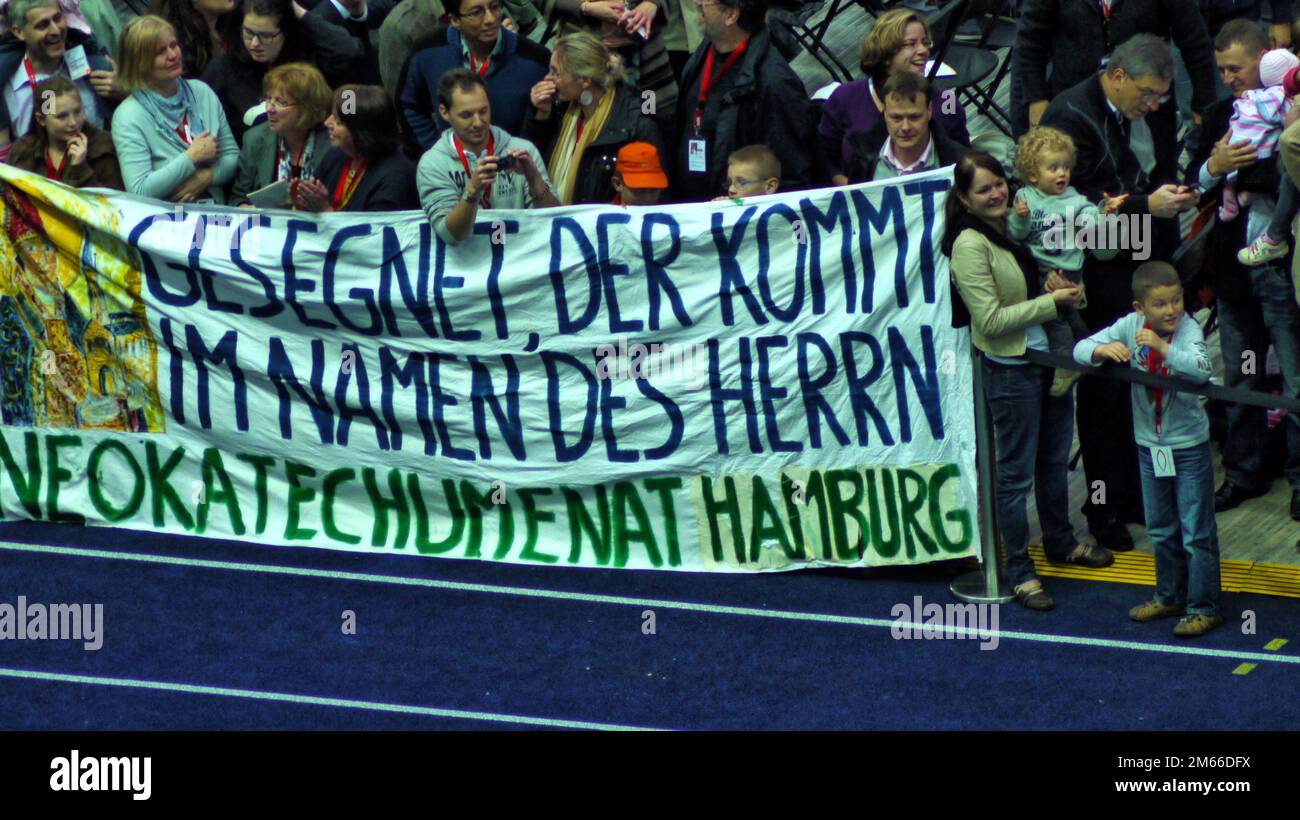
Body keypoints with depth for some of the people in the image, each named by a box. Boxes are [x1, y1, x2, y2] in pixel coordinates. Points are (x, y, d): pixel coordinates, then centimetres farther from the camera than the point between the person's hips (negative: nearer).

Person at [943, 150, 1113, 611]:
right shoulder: (970, 245, -17)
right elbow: (991, 320, -20)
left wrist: (1064, 288, -4)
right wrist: (1051, 302, -19)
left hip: (1050, 356, 7)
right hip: (1009, 369, -7)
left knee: (1055, 459, 21)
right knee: (1016, 473, 1)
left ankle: (1061, 543, 39)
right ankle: (1020, 571, 11)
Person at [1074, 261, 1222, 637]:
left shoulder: (1188, 330, -19)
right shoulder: (1130, 327, -7)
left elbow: (1201, 369, -37)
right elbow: (1081, 349, -10)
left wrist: (1162, 347, -46)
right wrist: (1104, 350, -31)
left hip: (1189, 446, -5)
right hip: (1150, 445, 5)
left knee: (1197, 532, 0)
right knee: (1161, 531, 19)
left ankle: (1203, 608, 8)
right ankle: (1170, 596, 34)